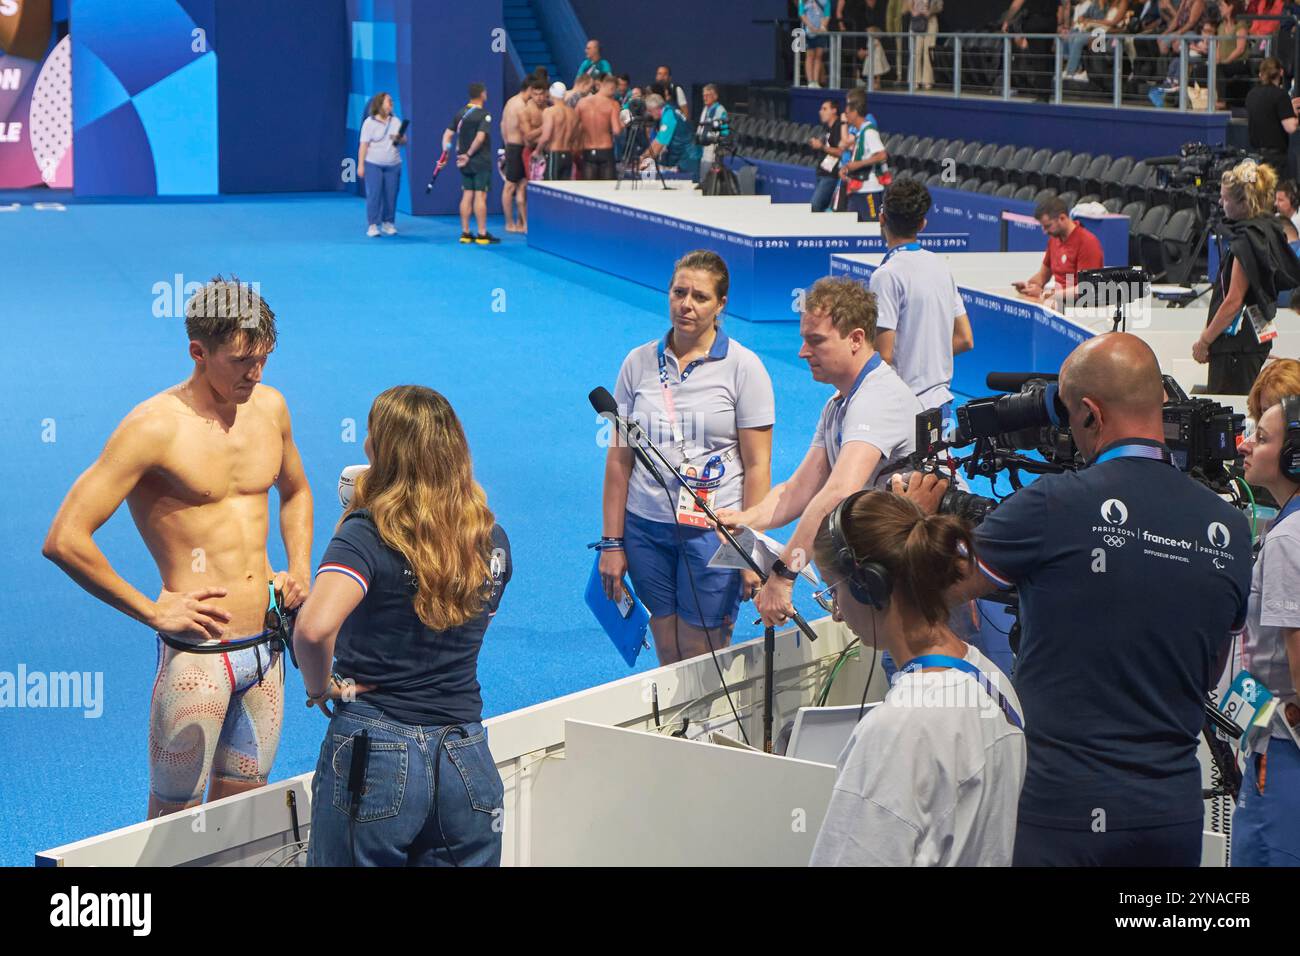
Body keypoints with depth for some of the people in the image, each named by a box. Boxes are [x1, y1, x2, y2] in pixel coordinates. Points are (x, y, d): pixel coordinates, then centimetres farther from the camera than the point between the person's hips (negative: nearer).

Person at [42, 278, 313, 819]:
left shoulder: (270, 407, 6)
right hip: (197, 656, -6)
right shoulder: (155, 426, -14)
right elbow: (64, 540, -18)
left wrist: (299, 569, 11)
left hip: (266, 648, 6)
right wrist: (151, 611, -14)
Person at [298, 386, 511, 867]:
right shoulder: (493, 540, 5)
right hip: (466, 758, 5)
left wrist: (319, 686, -8)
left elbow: (313, 627, -29)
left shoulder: (367, 535, -12)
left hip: (375, 755, -5)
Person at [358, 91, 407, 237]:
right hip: (374, 165, -4)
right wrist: (360, 165, -12)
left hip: (393, 165, 4)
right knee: (374, 195, -8)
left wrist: (399, 139, -13)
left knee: (391, 195, 2)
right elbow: (363, 145, -7)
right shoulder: (369, 122, -4)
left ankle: (387, 223, 13)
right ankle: (372, 225, -5)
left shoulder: (396, 121, 9)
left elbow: (404, 141, 11)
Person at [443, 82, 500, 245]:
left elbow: (448, 134, 4)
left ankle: (465, 233, 12)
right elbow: (480, 137, -24)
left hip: (464, 162, 6)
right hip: (481, 162, -6)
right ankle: (482, 234, -3)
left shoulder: (460, 113, 8)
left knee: (467, 196, 10)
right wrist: (469, 154, -15)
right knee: (480, 196, -4)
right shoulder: (483, 115, -13)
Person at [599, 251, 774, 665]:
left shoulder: (743, 367, -3)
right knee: (668, 660, 7)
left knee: (703, 663, -2)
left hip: (714, 530, -3)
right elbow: (619, 459, 7)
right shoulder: (639, 363, 5)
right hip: (646, 529, 3)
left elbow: (757, 466, -4)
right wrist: (611, 543, 5)